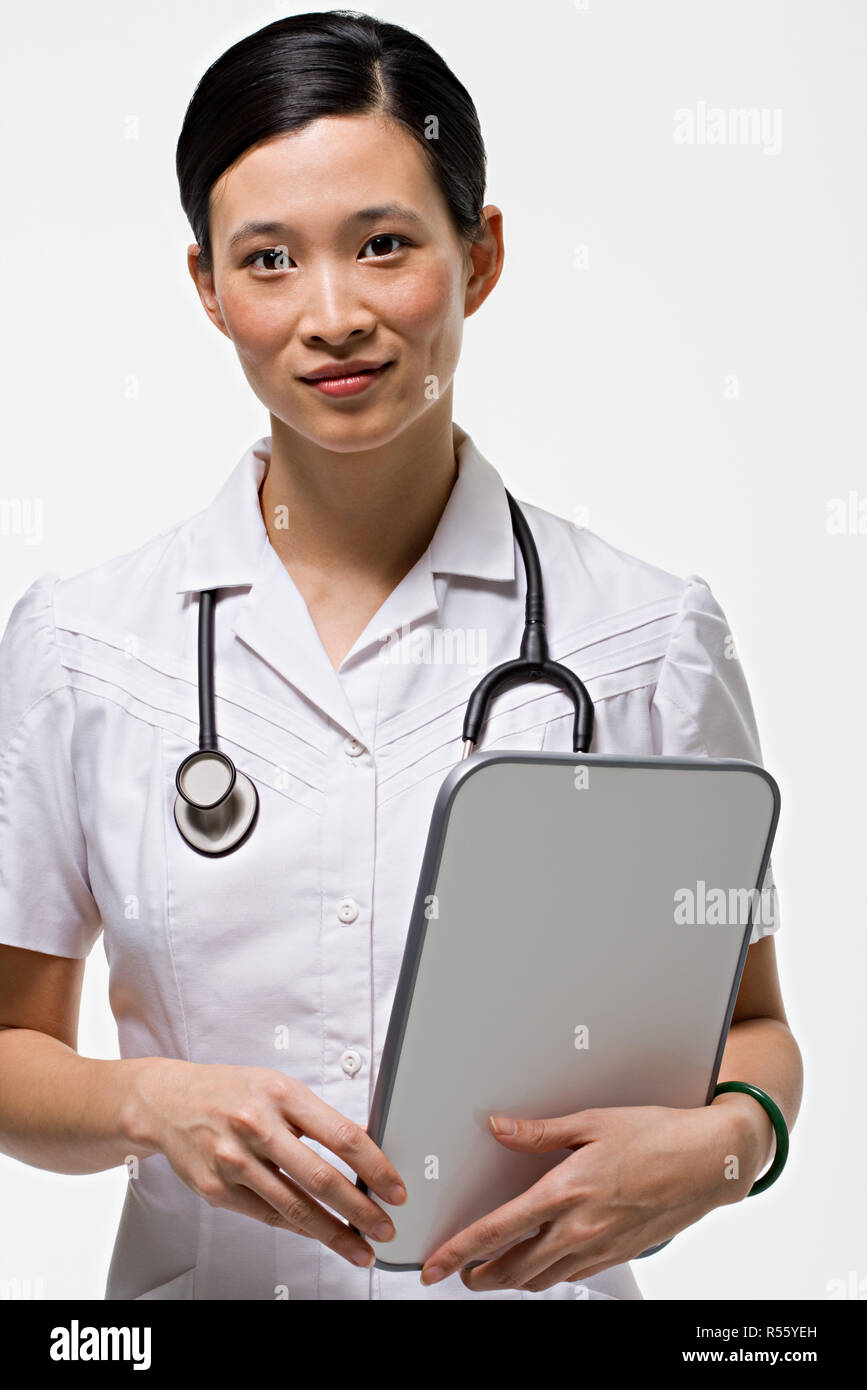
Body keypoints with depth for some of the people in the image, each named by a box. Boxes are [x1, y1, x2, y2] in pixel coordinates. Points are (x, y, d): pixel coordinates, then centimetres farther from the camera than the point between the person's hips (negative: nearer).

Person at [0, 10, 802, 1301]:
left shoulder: (650, 637, -2)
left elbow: (752, 1028, 8)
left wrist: (715, 1147, -11)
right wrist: (151, 1103, -12)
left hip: (538, 1281, -1)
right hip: (202, 1275, 1)